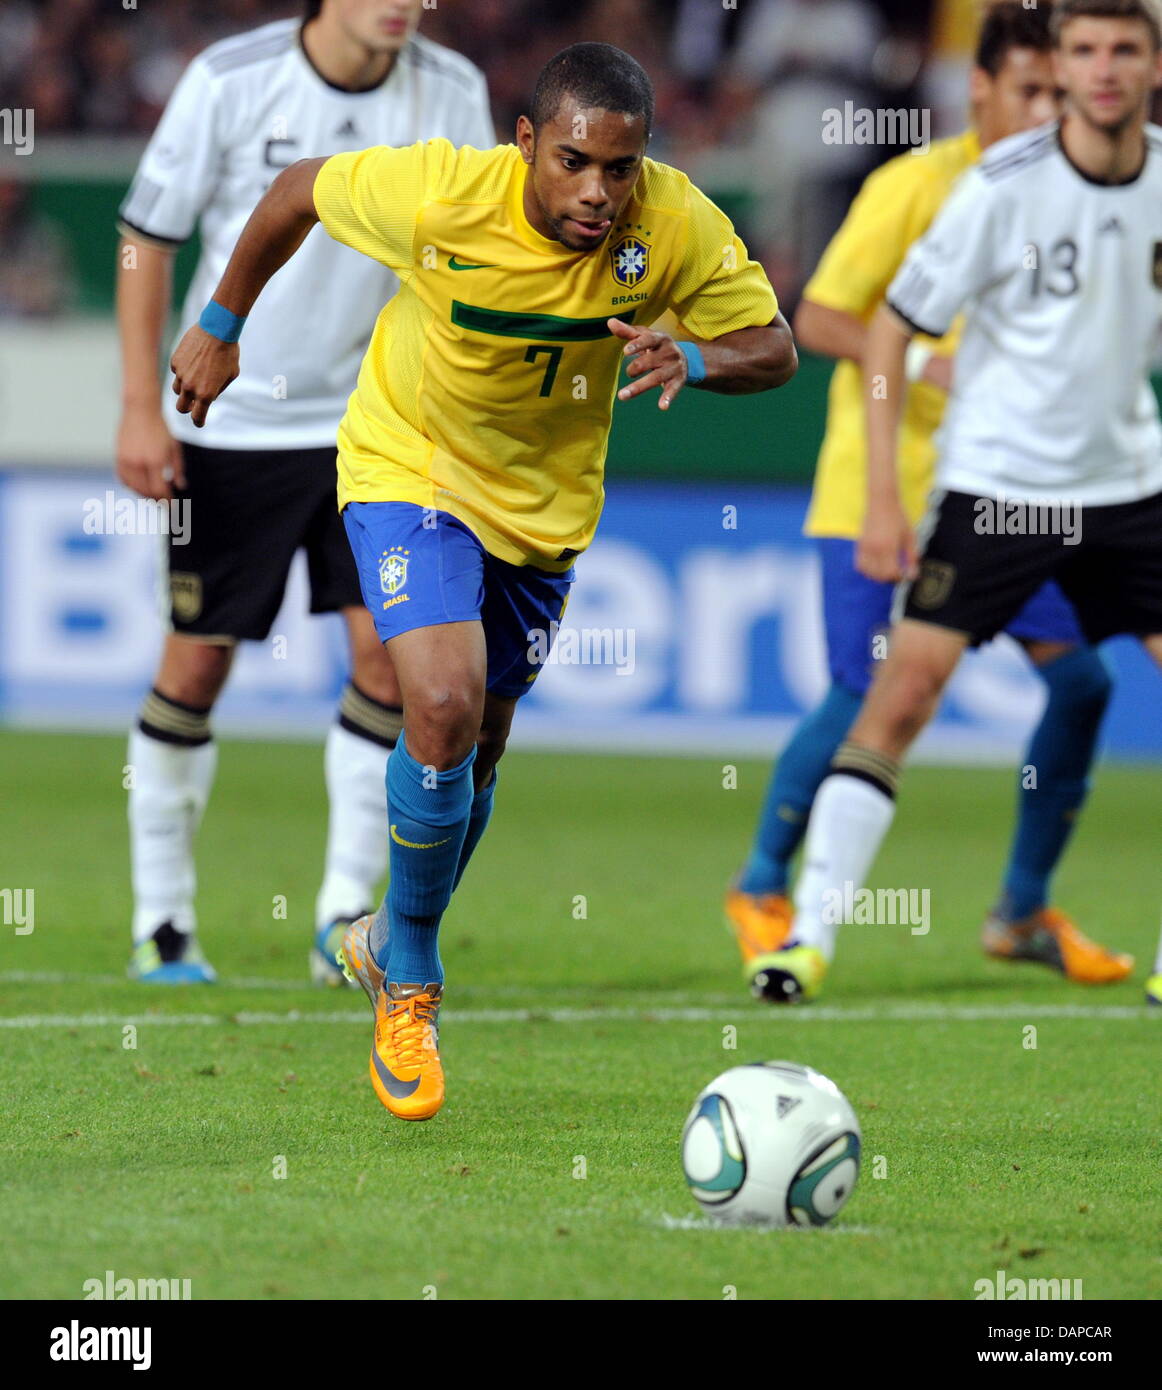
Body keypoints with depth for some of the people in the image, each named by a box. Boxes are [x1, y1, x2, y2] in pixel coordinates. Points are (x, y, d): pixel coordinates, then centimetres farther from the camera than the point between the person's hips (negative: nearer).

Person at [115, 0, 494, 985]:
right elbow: (148, 239, -5)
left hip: (375, 421, 2)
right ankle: (162, 921, 18)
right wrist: (142, 408, -9)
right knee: (197, 662, 3)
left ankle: (346, 919, 1)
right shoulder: (230, 81, -13)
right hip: (227, 422, -2)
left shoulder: (451, 93, -4)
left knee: (390, 645, -10)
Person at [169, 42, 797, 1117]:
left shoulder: (678, 227, -23)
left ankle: (391, 945, 44)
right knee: (444, 706, -24)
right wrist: (221, 327, 2)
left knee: (476, 749, 15)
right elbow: (296, 191, -11)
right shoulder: (439, 197, -30)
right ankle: (411, 979, -2)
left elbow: (772, 347, -10)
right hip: (409, 467, -4)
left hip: (545, 503, 4)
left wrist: (694, 360, -33)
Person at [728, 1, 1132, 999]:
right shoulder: (915, 186, -11)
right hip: (879, 480, -5)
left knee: (1081, 678, -5)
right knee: (865, 698, -8)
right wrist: (928, 363, -24)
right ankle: (762, 888, 15)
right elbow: (818, 320, -11)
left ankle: (1024, 910, 10)